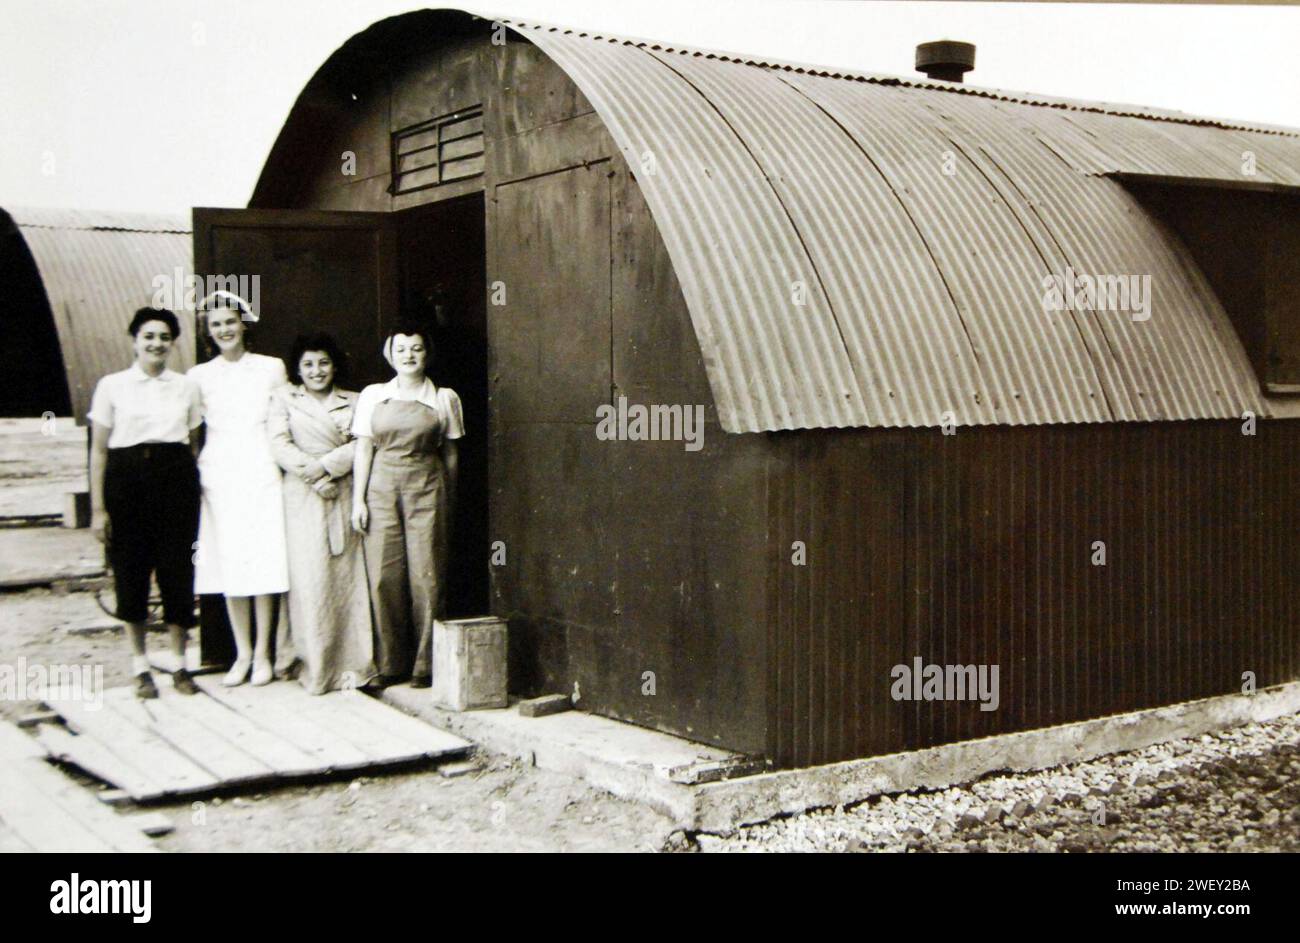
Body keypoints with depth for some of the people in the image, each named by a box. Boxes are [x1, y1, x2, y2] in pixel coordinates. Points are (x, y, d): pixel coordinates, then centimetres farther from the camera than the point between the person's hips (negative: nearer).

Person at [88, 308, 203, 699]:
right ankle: (140, 665, 15)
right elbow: (98, 450, 3)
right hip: (127, 480, -1)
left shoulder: (187, 387, 9)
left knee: (177, 568, 2)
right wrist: (97, 507, -2)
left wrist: (196, 491, 3)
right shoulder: (112, 386, 3)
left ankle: (179, 663, 14)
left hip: (176, 479, 1)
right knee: (131, 568, 3)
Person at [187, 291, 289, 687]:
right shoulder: (199, 376, 9)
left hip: (261, 473, -1)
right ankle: (242, 654, 12)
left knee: (264, 564, -3)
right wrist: (193, 475, 0)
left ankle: (262, 653, 6)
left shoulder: (271, 368, 5)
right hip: (219, 476, 2)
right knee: (228, 565, 3)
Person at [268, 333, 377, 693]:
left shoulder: (352, 402, 13)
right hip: (302, 497, -2)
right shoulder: (283, 398, 9)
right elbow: (280, 446, -2)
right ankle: (314, 666, -1)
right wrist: (314, 479, -11)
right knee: (309, 576, -6)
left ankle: (351, 664, 3)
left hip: (344, 496, 2)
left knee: (348, 578, -1)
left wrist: (324, 466, -13)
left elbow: (361, 446, 0)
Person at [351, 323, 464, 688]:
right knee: (384, 576, -3)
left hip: (426, 487, -1)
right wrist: (358, 499, 3)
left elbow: (450, 454, 10)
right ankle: (390, 663, 8)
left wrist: (449, 502, 8)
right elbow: (363, 450, 9)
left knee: (425, 576, -4)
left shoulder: (444, 399, 7)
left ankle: (425, 664, 5)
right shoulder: (372, 396, 9)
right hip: (382, 488, 1)